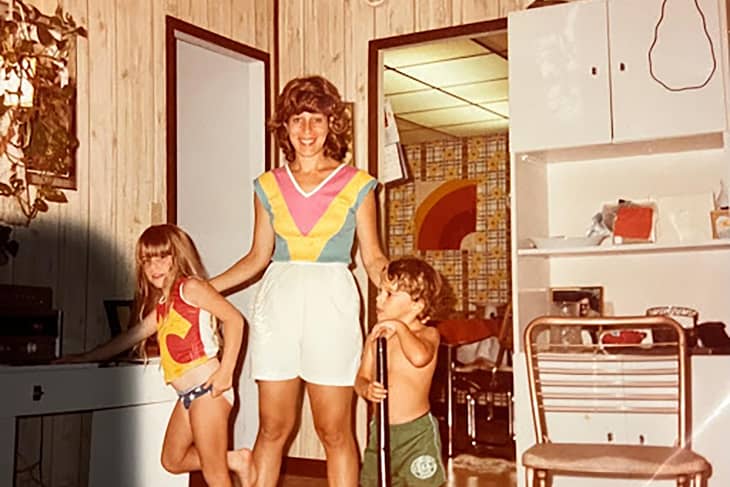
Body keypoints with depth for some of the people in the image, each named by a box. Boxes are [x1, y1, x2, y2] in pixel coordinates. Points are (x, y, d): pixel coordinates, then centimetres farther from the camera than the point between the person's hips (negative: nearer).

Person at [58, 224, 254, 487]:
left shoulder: (190, 287, -6)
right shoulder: (162, 307, 17)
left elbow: (234, 317, -15)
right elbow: (130, 337, 26)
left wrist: (226, 370, -20)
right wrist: (85, 357, 30)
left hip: (207, 389, -9)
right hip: (188, 395, 9)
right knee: (173, 460, 14)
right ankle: (236, 460, 20)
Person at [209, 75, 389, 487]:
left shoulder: (356, 185, 3)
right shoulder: (269, 186, 10)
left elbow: (373, 258, 4)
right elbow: (258, 256, 15)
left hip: (331, 303, -2)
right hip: (277, 302, 3)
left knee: (334, 430, 2)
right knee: (273, 426, 7)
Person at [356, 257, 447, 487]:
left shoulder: (428, 334, -10)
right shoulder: (376, 336, 4)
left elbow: (420, 357, -34)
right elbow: (362, 377, 6)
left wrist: (400, 327, -26)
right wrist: (366, 389, -16)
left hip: (416, 433, -5)